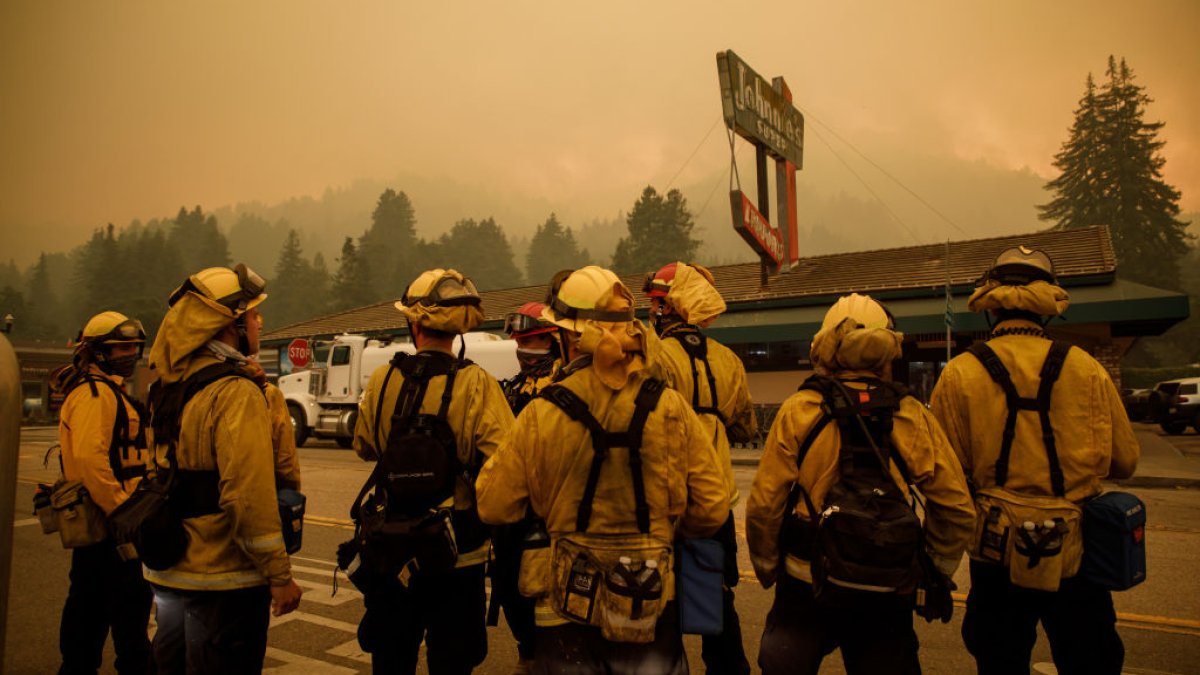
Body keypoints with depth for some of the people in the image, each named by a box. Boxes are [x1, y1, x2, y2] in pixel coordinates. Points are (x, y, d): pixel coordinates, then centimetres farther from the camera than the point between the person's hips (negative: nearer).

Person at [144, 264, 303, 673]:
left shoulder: (170, 386, 7)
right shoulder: (235, 391, -20)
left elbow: (164, 475, 15)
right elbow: (249, 493, -25)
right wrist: (279, 573, -19)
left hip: (170, 574, 9)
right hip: (222, 582, -8)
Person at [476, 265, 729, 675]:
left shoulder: (540, 415, -16)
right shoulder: (670, 408, -12)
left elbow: (493, 508, -8)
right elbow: (712, 508, -6)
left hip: (569, 611, 0)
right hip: (652, 607, 1)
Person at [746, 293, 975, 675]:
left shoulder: (798, 411, -11)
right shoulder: (913, 417, -5)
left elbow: (763, 504, -12)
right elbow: (956, 507, -2)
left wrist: (767, 568, 4)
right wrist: (937, 571, 12)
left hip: (807, 586, -2)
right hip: (888, 595, 2)